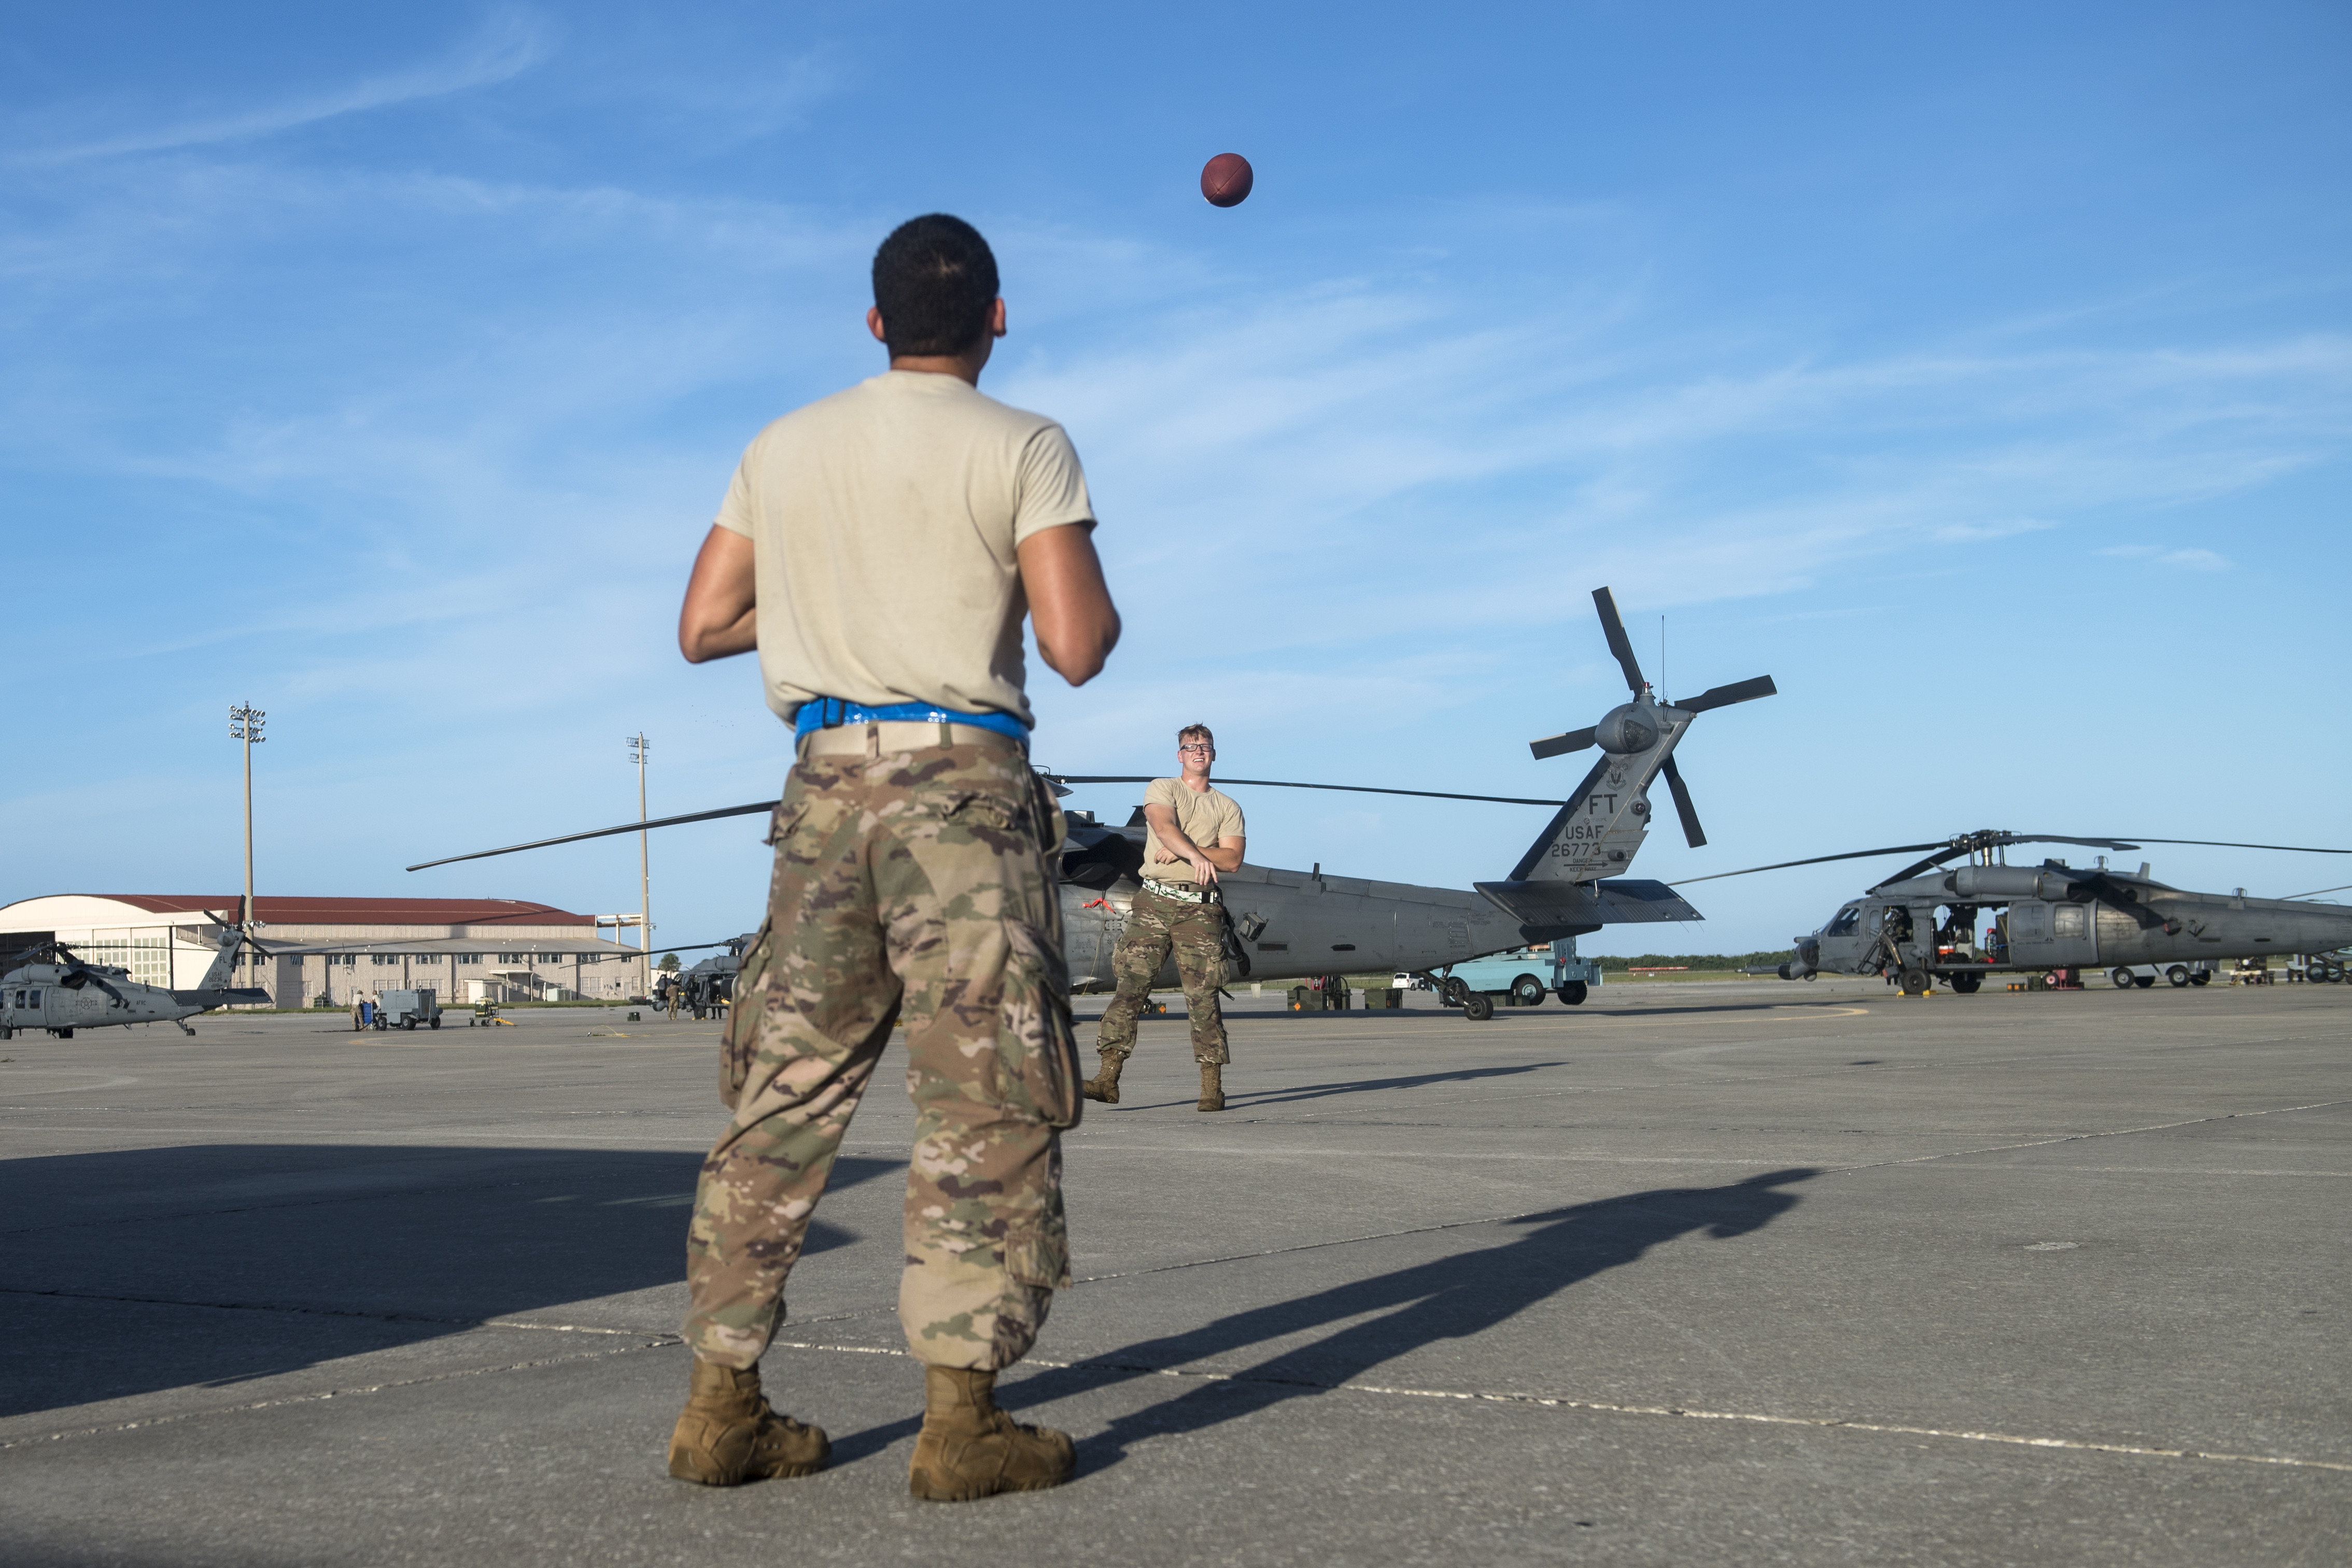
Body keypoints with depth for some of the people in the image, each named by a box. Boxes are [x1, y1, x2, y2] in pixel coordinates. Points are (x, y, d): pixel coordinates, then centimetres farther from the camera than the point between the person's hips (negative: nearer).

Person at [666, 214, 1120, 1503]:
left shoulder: (781, 450, 13)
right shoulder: (1023, 448, -1)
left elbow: (701, 629, 15)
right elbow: (1075, 648, -11)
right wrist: (1099, 593, 12)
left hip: (824, 787, 5)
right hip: (961, 784, -5)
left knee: (783, 1096, 10)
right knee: (986, 1105, -1)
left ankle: (722, 1406, 12)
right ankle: (960, 1418, -3)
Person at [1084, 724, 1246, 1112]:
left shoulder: (1228, 808, 17)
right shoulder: (1161, 789, 12)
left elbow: (1233, 859, 2)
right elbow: (1164, 825, -10)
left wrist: (1180, 850, -8)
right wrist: (1196, 855, -27)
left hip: (1200, 908, 1)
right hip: (1155, 901, -1)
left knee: (1203, 996, -3)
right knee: (1131, 985, -8)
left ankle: (1212, 1086, 1)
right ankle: (1108, 1077, -11)